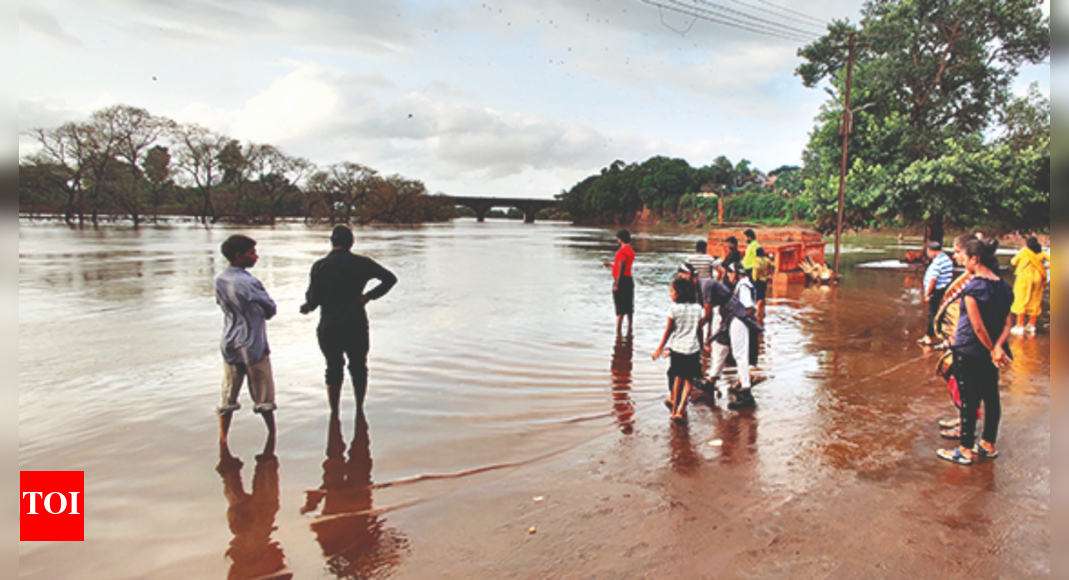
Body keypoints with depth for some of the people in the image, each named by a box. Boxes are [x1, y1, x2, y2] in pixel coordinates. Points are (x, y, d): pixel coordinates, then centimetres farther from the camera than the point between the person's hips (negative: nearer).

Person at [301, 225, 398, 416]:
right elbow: (390, 278, -5)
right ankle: (359, 412, 23)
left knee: (334, 370, 12)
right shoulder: (362, 263, -3)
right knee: (359, 368, 16)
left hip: (329, 329, 0)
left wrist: (307, 306, 17)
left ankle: (334, 415, 16)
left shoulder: (320, 266, -6)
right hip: (357, 326, 1)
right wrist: (369, 296, 1)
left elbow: (313, 299, -5)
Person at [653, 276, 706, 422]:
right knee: (689, 380, 6)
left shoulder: (674, 309, -8)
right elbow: (699, 330, 8)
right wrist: (701, 347, 20)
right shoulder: (697, 308, 2)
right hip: (693, 349, 1)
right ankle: (680, 410, -3)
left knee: (678, 377, 16)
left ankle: (675, 408, 23)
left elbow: (668, 330, -4)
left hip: (677, 347, -1)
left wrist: (660, 348, 6)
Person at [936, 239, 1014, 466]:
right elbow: (1008, 322, 1)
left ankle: (966, 450, 8)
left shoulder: (973, 288, -18)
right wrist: (997, 347, -10)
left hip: (969, 351, -7)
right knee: (991, 396, 16)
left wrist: (992, 350, -10)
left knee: (969, 399, 0)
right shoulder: (1003, 286, 5)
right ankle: (989, 444, 29)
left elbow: (978, 326, -20)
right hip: (989, 353, 8)